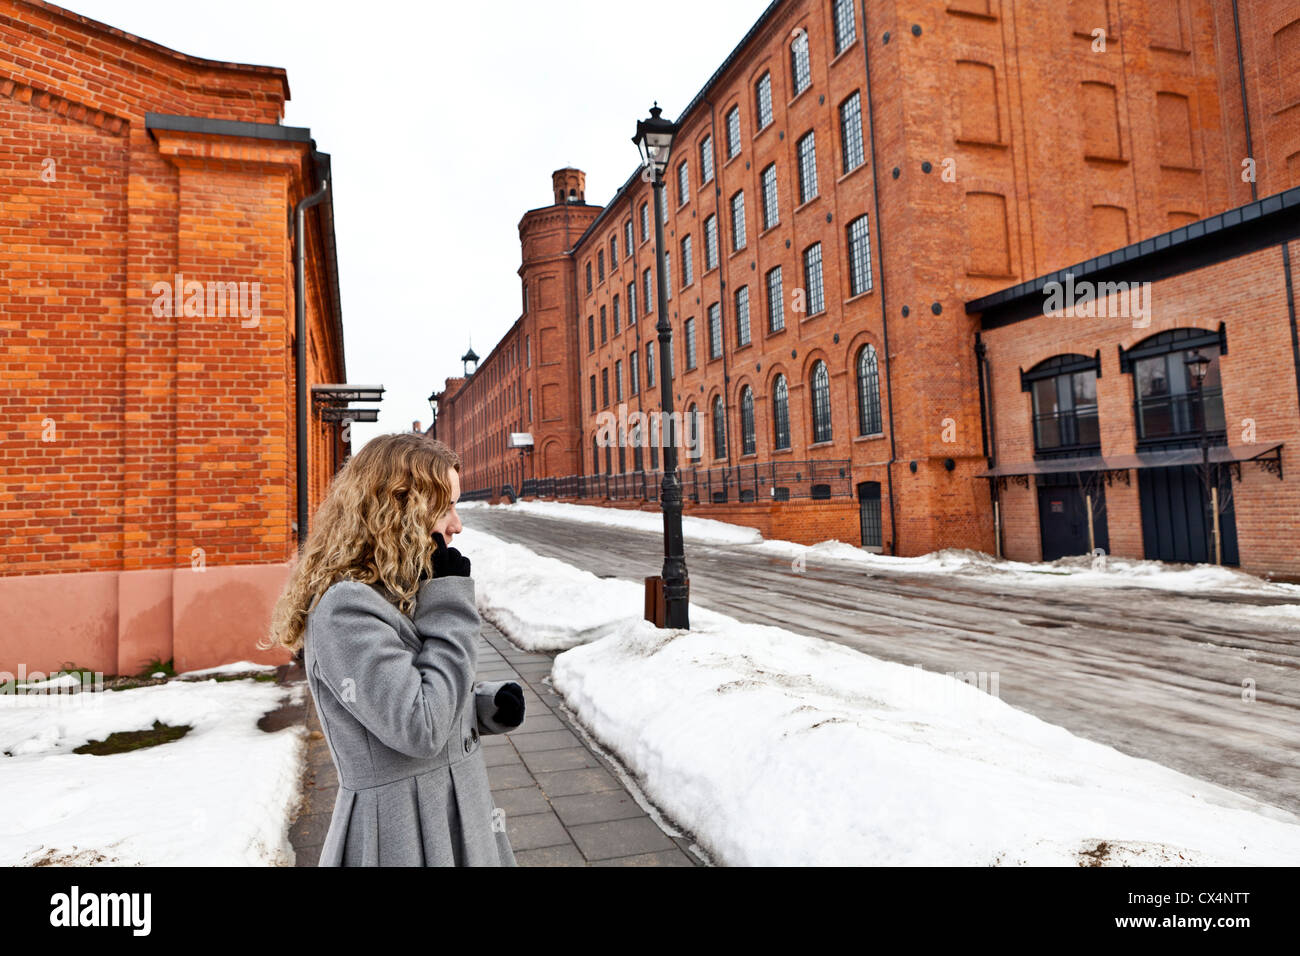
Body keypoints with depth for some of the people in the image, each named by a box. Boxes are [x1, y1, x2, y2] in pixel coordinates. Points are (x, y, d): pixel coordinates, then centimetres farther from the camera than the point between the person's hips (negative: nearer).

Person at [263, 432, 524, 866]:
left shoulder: (401, 592, 5)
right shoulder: (346, 609, -22)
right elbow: (420, 729, -25)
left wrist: (485, 704, -3)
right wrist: (450, 606, -21)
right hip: (403, 836, -8)